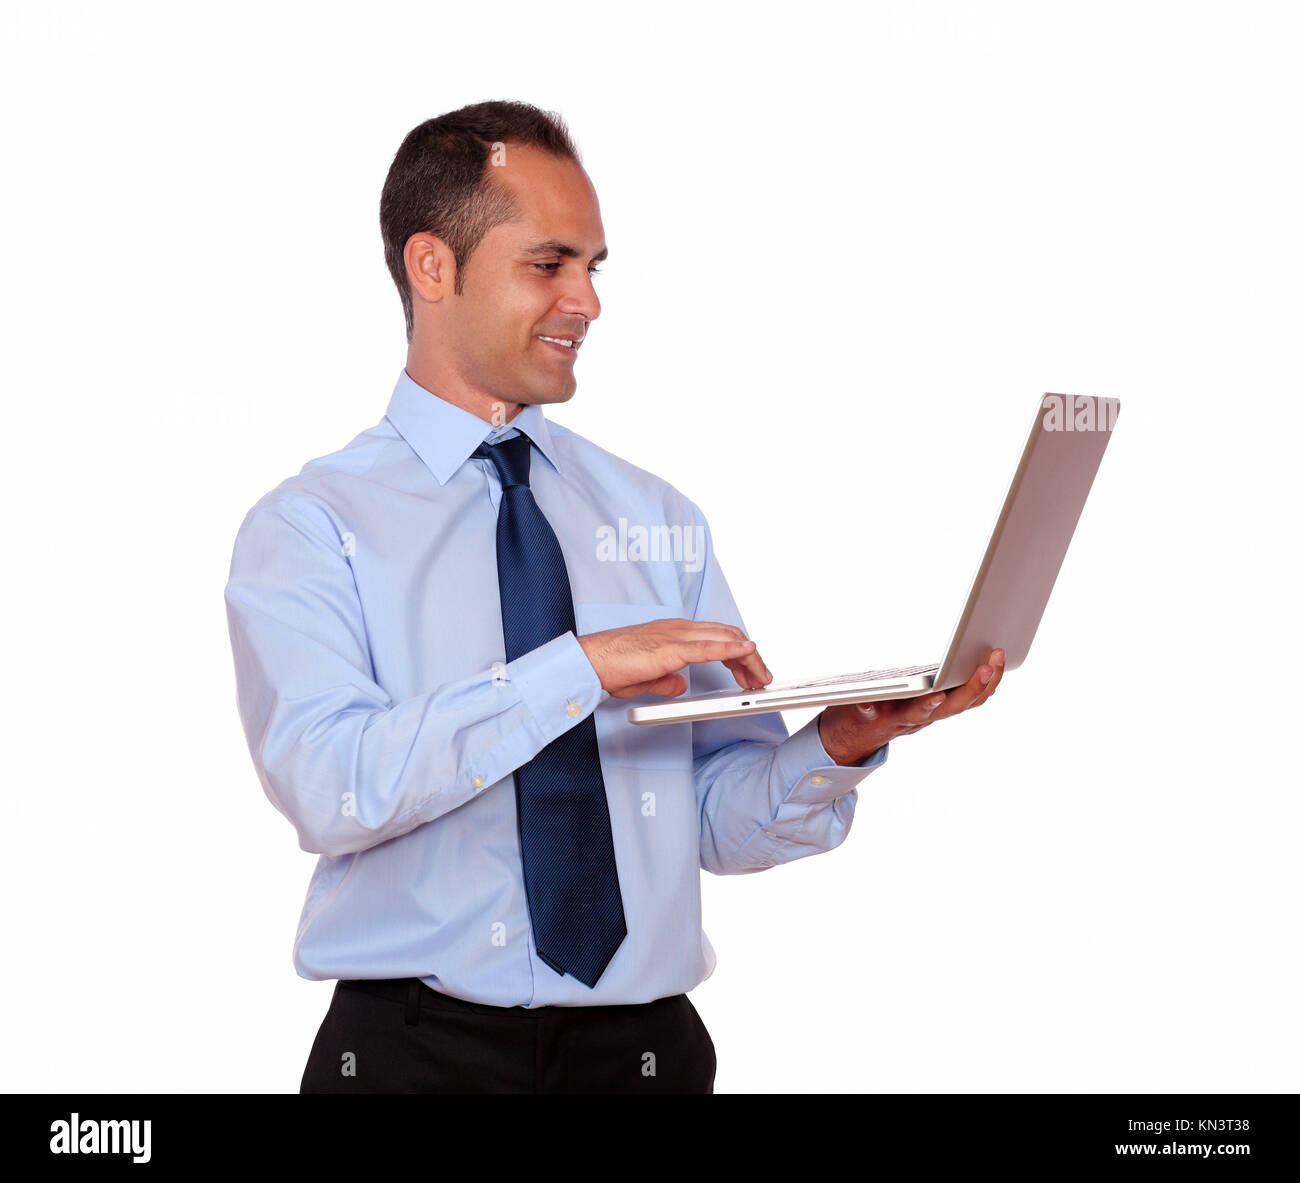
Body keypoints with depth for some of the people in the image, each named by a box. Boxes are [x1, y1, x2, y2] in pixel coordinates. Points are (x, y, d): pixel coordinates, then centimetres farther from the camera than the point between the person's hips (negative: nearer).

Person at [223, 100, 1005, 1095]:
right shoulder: (312, 527, -4)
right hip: (417, 1049, -3)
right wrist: (581, 668, -26)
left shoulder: (661, 521, 8)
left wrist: (839, 747, -15)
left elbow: (719, 821, 4)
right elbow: (327, 787, -21)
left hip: (645, 1047, 4)